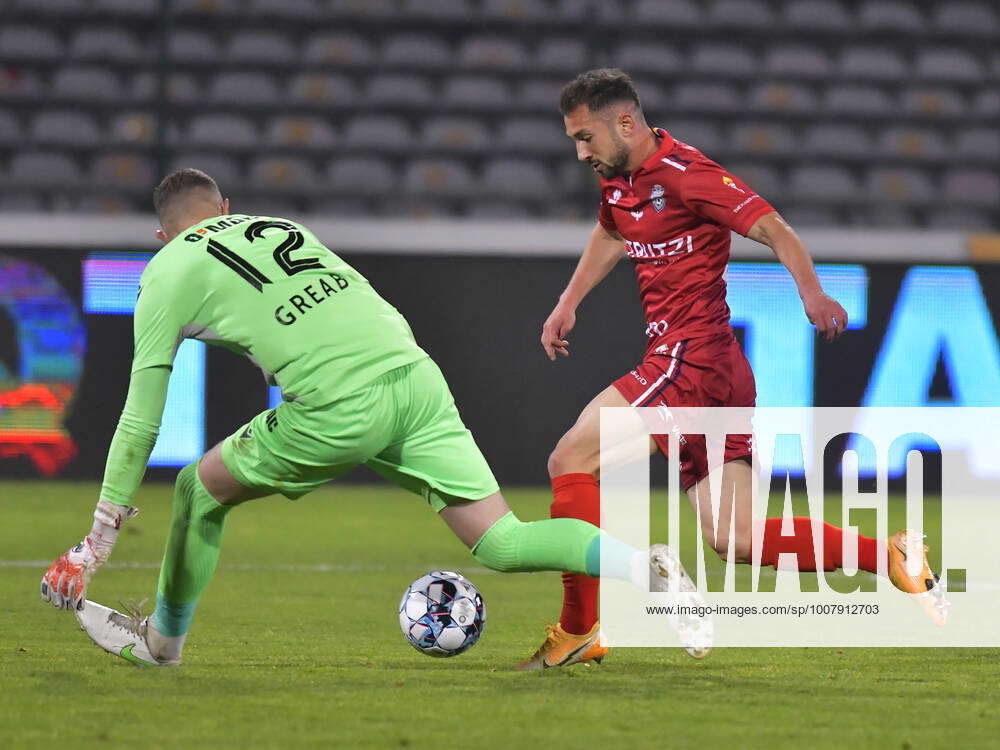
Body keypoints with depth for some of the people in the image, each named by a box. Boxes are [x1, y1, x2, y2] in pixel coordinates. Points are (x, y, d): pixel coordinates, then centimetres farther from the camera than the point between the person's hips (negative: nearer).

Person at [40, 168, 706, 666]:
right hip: (415, 372, 5)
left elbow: (141, 417, 13)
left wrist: (100, 535, 18)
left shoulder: (167, 275, 14)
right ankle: (643, 567, -19)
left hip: (342, 408, -5)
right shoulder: (281, 227, 29)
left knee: (200, 490, 20)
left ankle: (162, 640, 34)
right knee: (503, 544, 2)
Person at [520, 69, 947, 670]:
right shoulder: (620, 181, 15)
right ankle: (890, 554, 6)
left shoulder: (684, 172, -12)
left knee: (571, 460, -10)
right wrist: (569, 303, 29)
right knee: (737, 540, 4)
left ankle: (579, 631, -9)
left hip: (694, 358, -9)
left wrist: (812, 293, -32)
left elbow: (773, 227, -18)